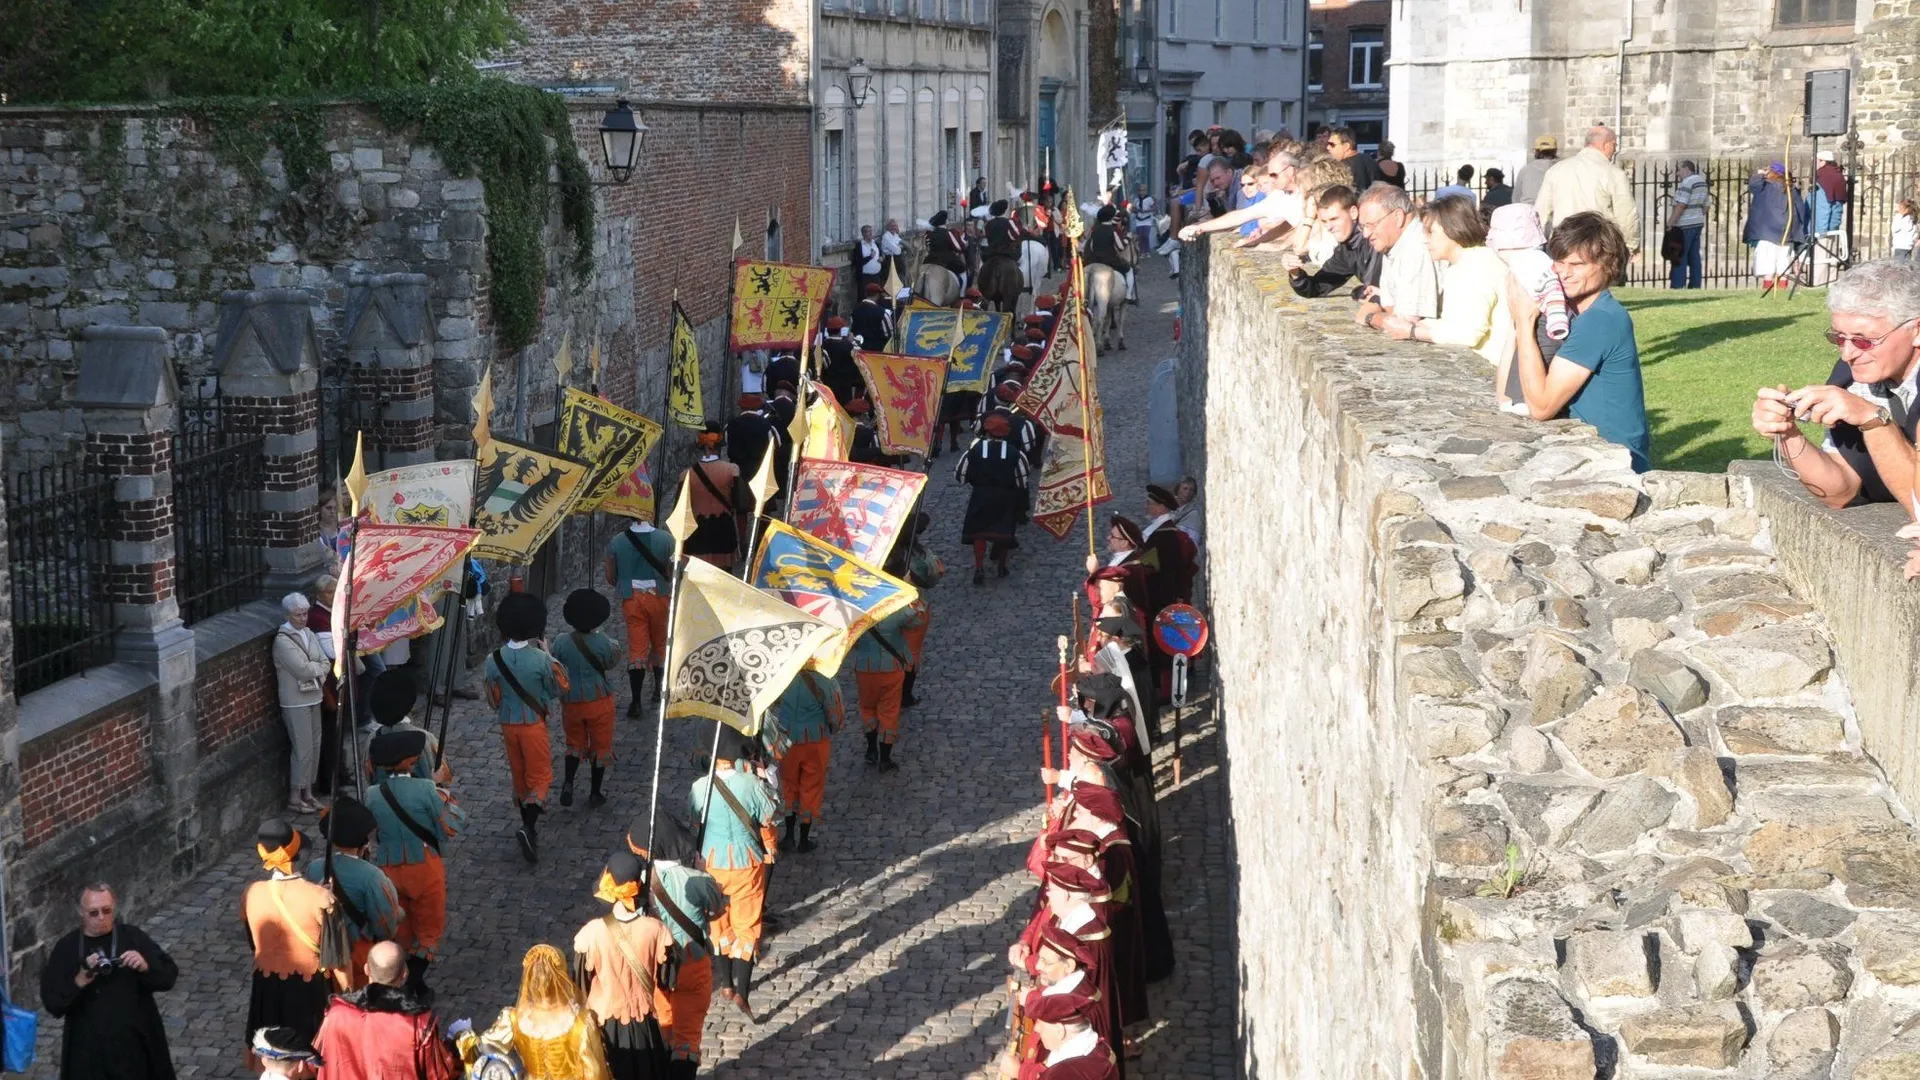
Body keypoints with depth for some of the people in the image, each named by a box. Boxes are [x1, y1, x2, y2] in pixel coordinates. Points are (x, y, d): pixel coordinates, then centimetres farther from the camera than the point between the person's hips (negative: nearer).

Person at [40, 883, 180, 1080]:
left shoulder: (133, 937, -1)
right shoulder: (66, 948, -1)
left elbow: (169, 975, -2)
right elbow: (51, 1001, -7)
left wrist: (146, 967, -21)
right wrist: (80, 981, -23)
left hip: (134, 1043, 0)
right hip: (88, 1049, 0)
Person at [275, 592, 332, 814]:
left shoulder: (309, 634, 11)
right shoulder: (283, 640, -14)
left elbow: (326, 663, 7)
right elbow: (302, 669, -20)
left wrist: (314, 672, -11)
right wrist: (319, 668, -3)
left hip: (313, 698, 8)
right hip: (295, 702, -8)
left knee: (314, 747, 10)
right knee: (303, 749, -7)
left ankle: (307, 793, 21)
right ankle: (294, 798, 2)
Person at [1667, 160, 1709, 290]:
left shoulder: (1687, 183, -15)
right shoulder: (1702, 181, 13)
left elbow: (1680, 206, -21)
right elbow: (1705, 205, 17)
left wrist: (1670, 224, -18)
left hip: (1684, 226, -9)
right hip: (1698, 224, 9)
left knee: (1679, 259, -6)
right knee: (1694, 258, 10)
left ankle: (1677, 287, -8)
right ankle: (1695, 286, 10)